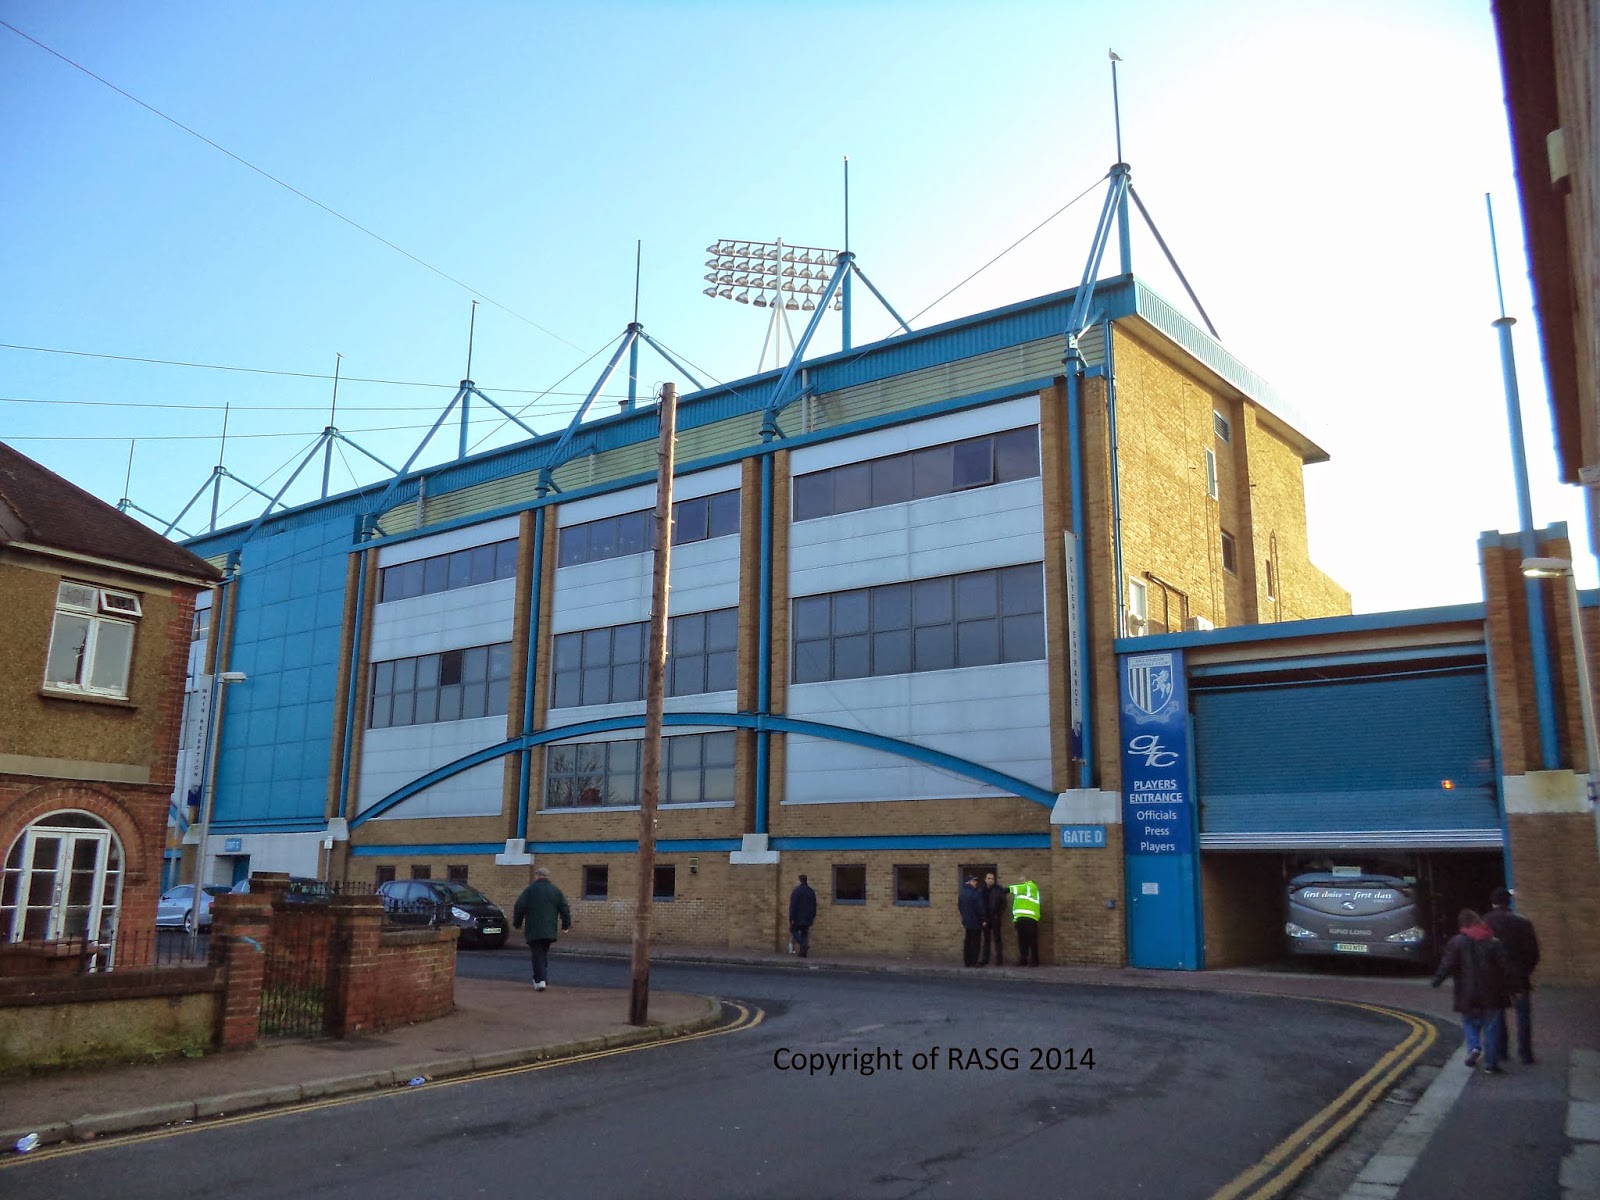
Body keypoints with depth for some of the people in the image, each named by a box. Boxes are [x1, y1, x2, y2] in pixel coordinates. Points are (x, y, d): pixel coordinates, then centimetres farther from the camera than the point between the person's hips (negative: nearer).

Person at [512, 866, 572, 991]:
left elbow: (519, 907, -4)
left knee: (537, 954, -3)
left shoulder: (530, 889, -2)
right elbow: (565, 909, 7)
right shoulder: (556, 891, 9)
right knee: (544, 953, 17)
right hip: (550, 930, 4)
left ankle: (539, 981, -11)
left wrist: (517, 923, 8)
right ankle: (540, 979, 18)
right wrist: (566, 925, 14)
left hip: (533, 929, -3)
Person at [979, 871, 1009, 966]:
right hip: (985, 918, 3)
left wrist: (998, 914, -7)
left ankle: (999, 960, 5)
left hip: (995, 918, -3)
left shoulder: (999, 889, -4)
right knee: (986, 939, 9)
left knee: (997, 939, 2)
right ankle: (984, 960, 12)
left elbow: (1004, 902, -3)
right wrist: (983, 918, -2)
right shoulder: (982, 890, 3)